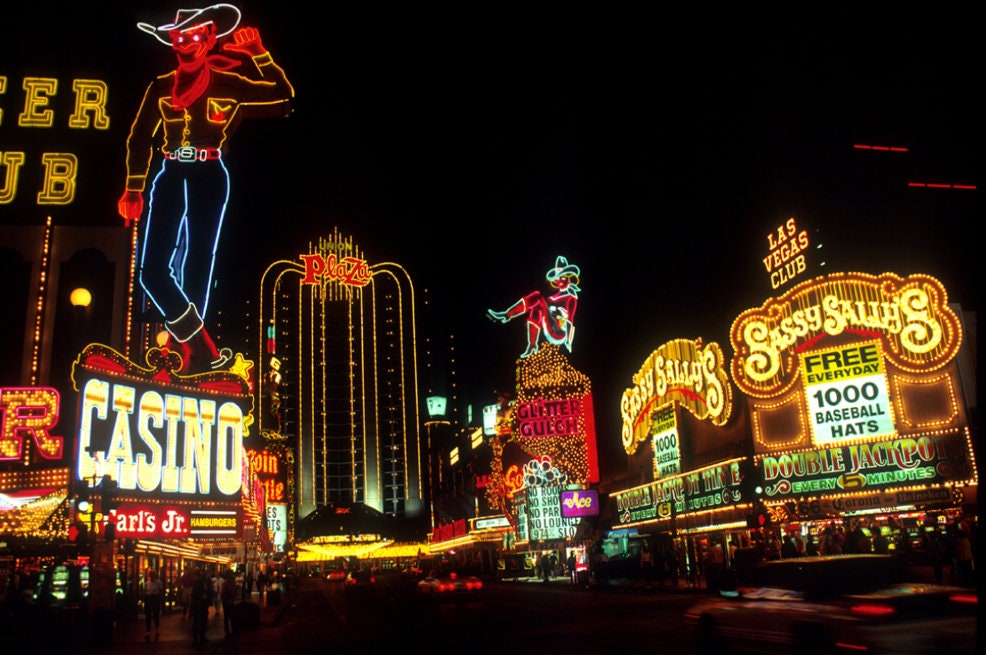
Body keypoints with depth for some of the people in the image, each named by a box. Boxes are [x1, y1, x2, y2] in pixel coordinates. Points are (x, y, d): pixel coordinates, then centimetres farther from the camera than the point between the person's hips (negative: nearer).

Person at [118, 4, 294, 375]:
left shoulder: (229, 84, 2)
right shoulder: (161, 88, 9)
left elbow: (283, 98, 0)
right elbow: (140, 138, 12)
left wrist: (259, 54, -5)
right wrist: (133, 189, 7)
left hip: (208, 179, -3)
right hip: (170, 178, 4)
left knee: (195, 268, 1)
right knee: (152, 271, -6)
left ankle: (191, 353, 13)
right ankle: (203, 352, 2)